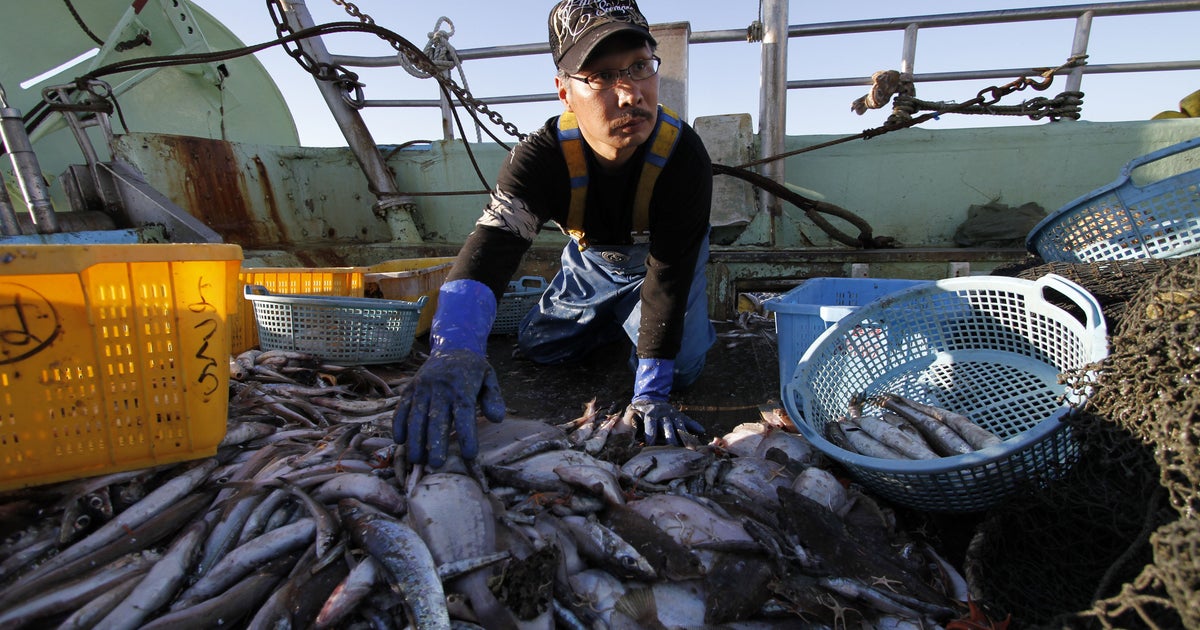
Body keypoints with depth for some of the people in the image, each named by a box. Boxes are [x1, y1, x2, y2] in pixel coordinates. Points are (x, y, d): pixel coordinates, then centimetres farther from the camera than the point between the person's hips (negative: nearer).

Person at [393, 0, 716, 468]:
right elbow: (492, 241, -48)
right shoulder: (541, 156, -33)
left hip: (666, 257, -2)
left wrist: (650, 393, -36)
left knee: (681, 368, -17)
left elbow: (668, 275, -35)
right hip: (592, 257, 3)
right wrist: (455, 351, -68)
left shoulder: (683, 156, -37)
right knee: (538, 345, 5)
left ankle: (692, 321, 19)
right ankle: (617, 319, 31)